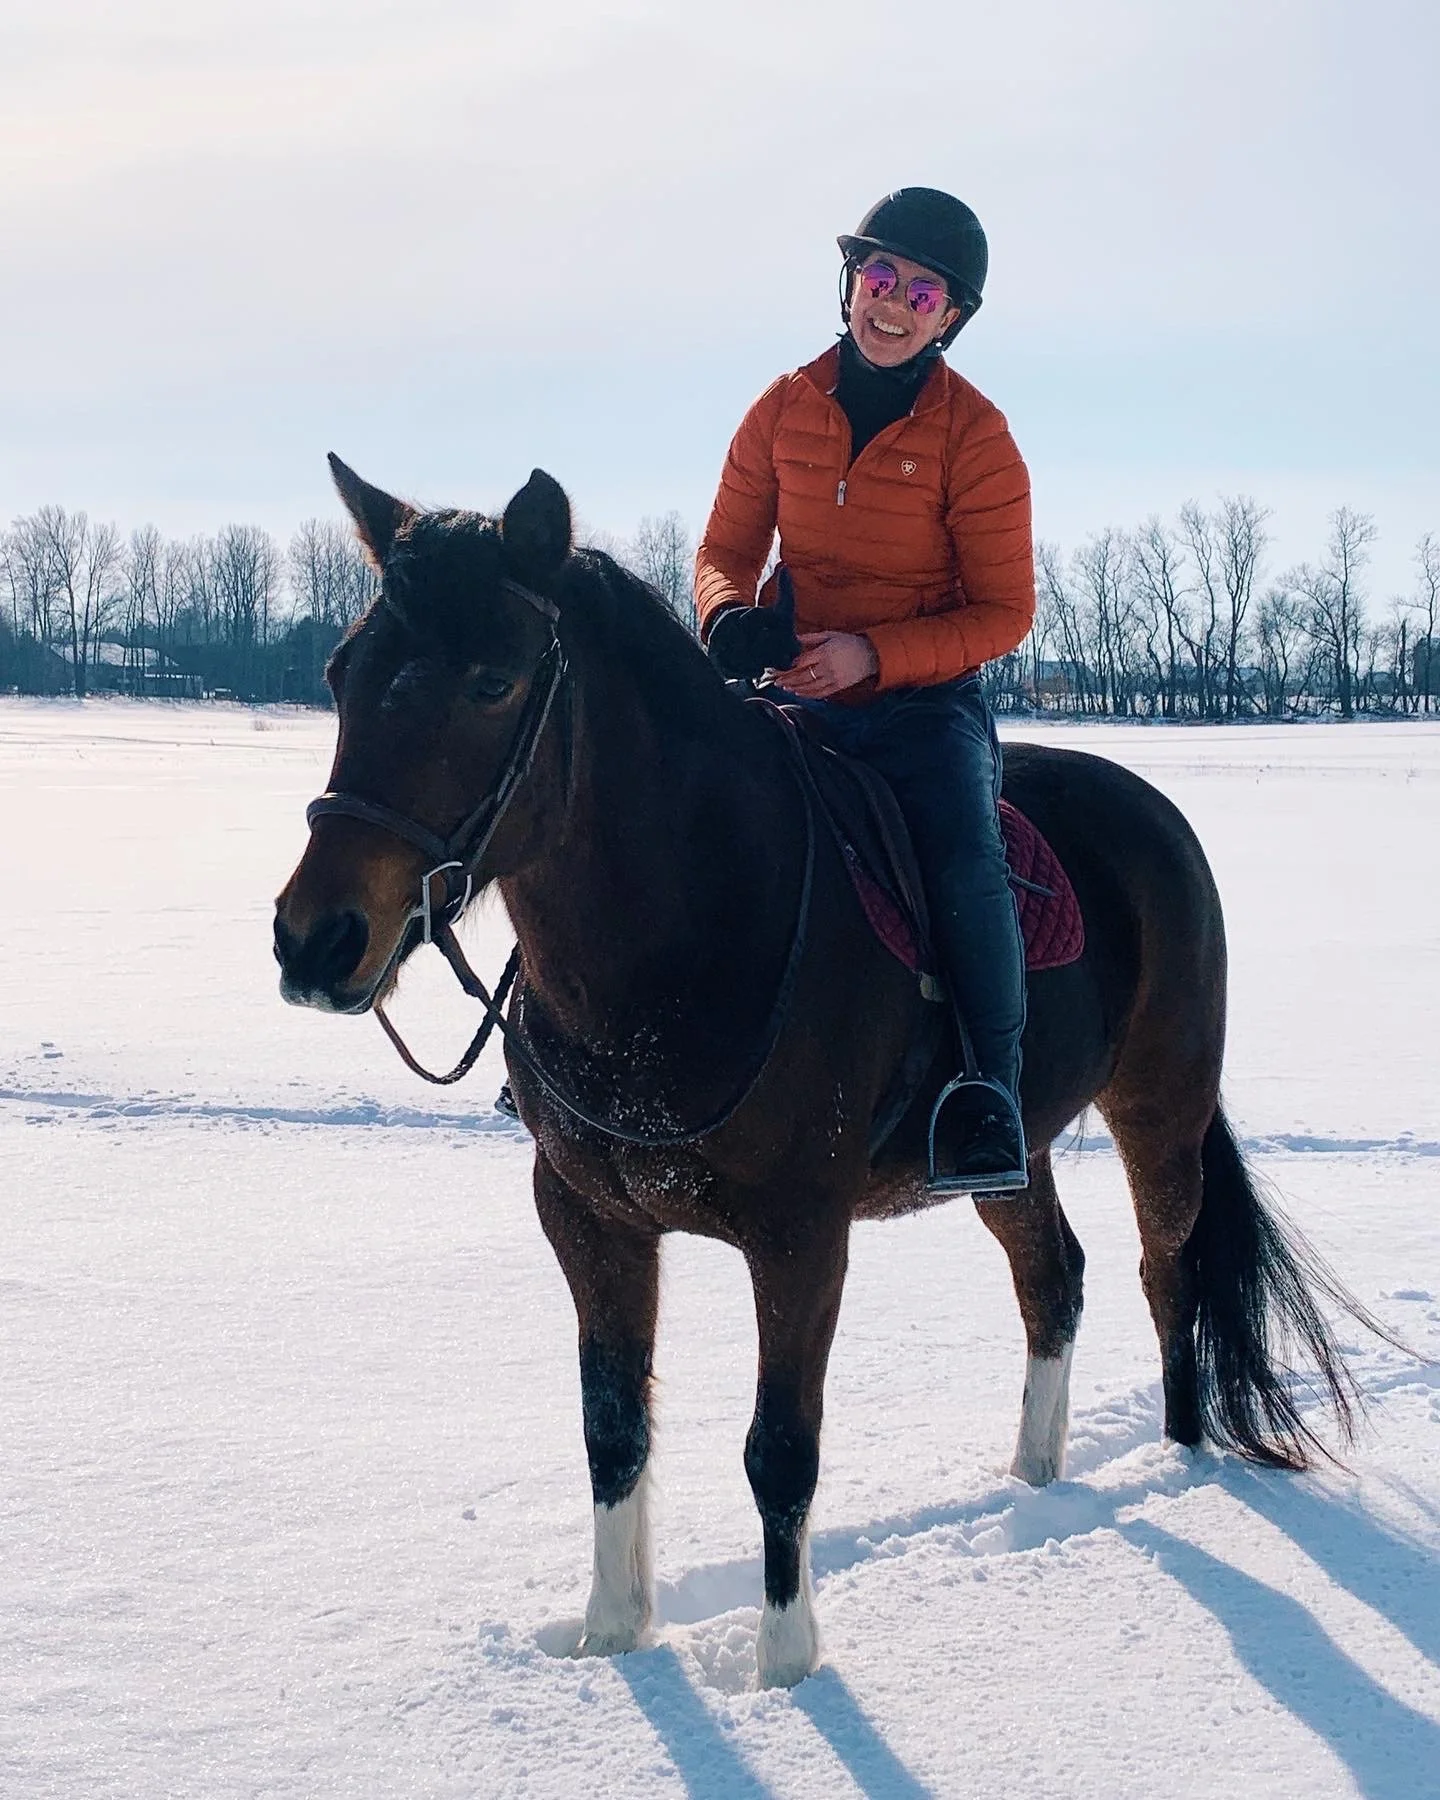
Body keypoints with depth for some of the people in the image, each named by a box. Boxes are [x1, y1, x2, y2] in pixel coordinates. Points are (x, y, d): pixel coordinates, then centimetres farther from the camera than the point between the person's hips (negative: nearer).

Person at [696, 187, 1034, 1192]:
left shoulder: (975, 436, -7)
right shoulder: (786, 410, 3)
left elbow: (1002, 613, -6)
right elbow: (726, 551, 10)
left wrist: (872, 653, -20)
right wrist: (730, 617, -15)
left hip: (925, 702, -4)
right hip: (793, 696, 4)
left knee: (968, 866, -32)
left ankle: (993, 1084, -18)